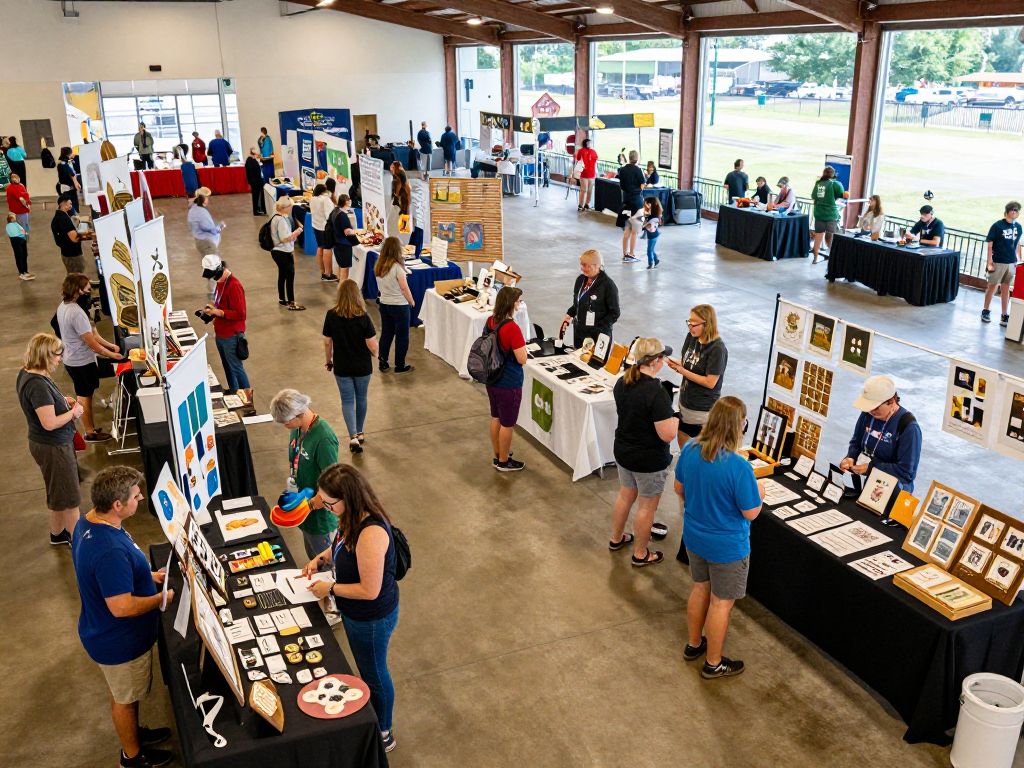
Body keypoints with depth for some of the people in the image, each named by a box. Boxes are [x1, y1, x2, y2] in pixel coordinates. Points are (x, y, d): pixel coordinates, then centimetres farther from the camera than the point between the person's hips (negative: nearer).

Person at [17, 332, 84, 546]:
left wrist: (62, 401, 4)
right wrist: (74, 411, -15)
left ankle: (58, 533, 40)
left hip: (53, 443, 10)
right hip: (53, 447, -10)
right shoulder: (37, 385, -30)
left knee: (58, 492, 25)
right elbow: (50, 423, -30)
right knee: (69, 495, 6)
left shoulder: (26, 373, 0)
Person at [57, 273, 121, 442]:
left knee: (84, 396, 20)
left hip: (71, 360, 9)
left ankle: (90, 428, 33)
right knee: (85, 397, 5)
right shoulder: (76, 313, -29)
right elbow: (92, 343, -25)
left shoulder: (63, 306, 3)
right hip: (82, 363, -9)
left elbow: (90, 333, 7)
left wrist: (109, 345, 6)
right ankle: (90, 433, 19)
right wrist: (112, 355, -13)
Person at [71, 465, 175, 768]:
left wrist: (147, 577, 4)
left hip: (104, 631, 9)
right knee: (125, 697, 17)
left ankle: (133, 731, 54)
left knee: (126, 693, 31)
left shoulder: (88, 522, -8)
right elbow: (122, 607, -35)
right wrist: (163, 598, -21)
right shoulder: (110, 550, -40)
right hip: (119, 643, -8)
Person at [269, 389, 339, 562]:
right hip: (303, 506, 8)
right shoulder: (297, 428, -2)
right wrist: (291, 488, 6)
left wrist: (309, 505, -22)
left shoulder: (324, 438, -28)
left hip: (319, 513, -8)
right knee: (312, 555, 25)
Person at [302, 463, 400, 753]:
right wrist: (321, 557, -4)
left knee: (374, 673, 16)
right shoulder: (354, 518, -10)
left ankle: (384, 734, 41)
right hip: (356, 613, 8)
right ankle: (372, 715, 55)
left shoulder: (371, 534, -39)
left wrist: (330, 588, -21)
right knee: (366, 667, 29)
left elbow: (370, 591, -33)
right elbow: (344, 544, 13)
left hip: (372, 618, -8)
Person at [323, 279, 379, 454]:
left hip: (342, 367, 0)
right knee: (361, 398, 19)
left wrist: (329, 360, 12)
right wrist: (375, 354, 8)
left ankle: (353, 436, -5)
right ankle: (359, 433, 33)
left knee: (347, 400, 9)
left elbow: (327, 342, -4)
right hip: (362, 366, 0)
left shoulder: (331, 315, -13)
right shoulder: (363, 317, -19)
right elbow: (372, 344, -15)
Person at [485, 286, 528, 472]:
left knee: (496, 418, 21)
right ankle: (503, 462, 23)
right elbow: (522, 359, -21)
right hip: (509, 384, -8)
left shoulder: (490, 321, -2)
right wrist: (522, 345, -5)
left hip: (492, 379, 8)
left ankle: (498, 455, 37)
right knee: (507, 423, 9)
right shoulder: (512, 328, -26)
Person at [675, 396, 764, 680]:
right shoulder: (739, 467, -32)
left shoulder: (689, 450, -12)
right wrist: (759, 493, 1)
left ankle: (693, 644, 46)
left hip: (694, 536, 6)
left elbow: (679, 489, 3)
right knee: (721, 603, 13)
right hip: (727, 547, -6)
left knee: (700, 588, 27)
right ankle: (713, 664, 30)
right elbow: (751, 513, -20)